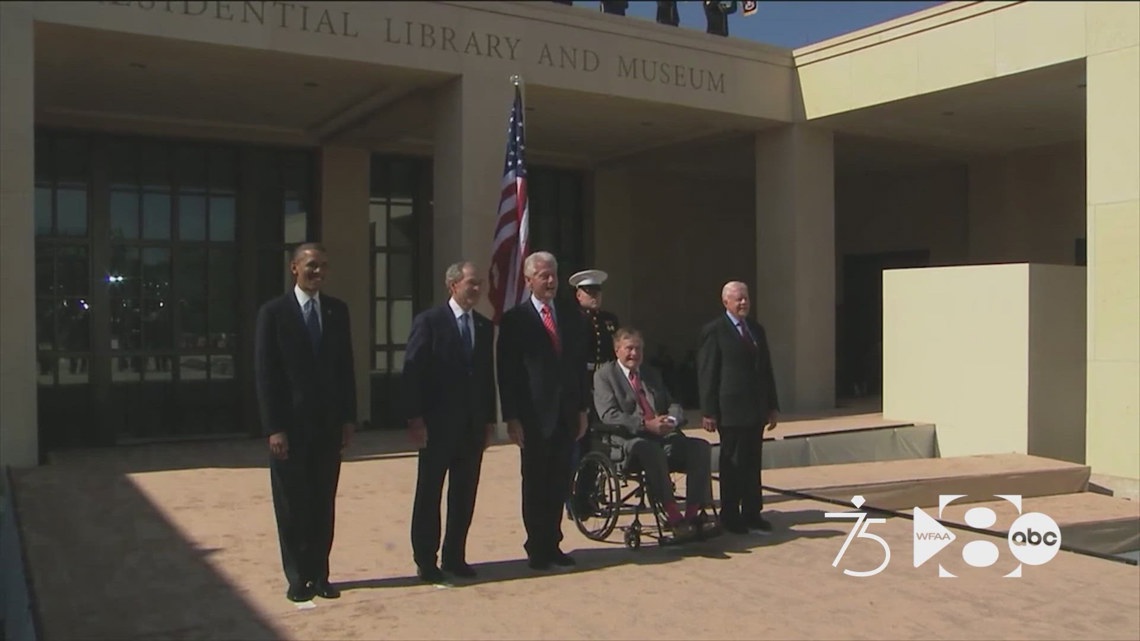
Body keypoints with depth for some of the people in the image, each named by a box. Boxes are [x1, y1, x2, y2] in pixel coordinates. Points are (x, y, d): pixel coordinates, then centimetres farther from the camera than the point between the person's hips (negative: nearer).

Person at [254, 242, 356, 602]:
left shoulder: (337, 311, 7)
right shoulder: (274, 313, -4)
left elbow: (346, 367, 10)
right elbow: (264, 374, -7)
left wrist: (348, 417, 4)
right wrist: (273, 428, -11)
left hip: (329, 424, 3)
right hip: (291, 425, -3)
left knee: (323, 503, 8)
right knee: (292, 505, 6)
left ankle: (319, 574, 17)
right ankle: (298, 577, 17)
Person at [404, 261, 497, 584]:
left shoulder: (484, 326, 11)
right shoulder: (429, 321, -5)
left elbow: (488, 375, 13)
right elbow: (412, 372, -9)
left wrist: (489, 420, 9)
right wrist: (415, 418, -14)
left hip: (473, 425, 5)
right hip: (438, 424, -5)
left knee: (465, 495, 9)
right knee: (429, 493, 4)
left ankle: (455, 557, 20)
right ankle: (425, 560, 14)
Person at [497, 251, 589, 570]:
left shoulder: (571, 316, 10)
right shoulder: (515, 319, -4)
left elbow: (580, 364, 13)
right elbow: (507, 373, -6)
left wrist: (582, 409, 9)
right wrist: (511, 417, -10)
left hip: (566, 413, 4)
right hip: (534, 415, -4)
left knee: (559, 483, 9)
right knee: (535, 483, 5)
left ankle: (552, 544, 19)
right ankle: (537, 548, 16)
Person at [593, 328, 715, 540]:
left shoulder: (652, 373, 25)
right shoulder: (604, 375, 6)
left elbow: (673, 405, 20)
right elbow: (608, 415, -8)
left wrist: (671, 420, -7)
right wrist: (645, 425, -21)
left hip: (664, 436, 6)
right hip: (630, 439, -6)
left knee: (701, 446, -21)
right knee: (651, 450, -39)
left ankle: (693, 514, -24)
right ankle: (673, 516, -35)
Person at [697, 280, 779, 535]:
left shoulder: (757, 329, 15)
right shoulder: (714, 331, -5)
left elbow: (766, 370, 18)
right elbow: (706, 374, -8)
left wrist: (772, 406, 14)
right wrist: (708, 412, -12)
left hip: (756, 410, 6)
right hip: (731, 410, -6)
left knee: (752, 463, 9)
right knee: (732, 464, 2)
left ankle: (752, 513, 17)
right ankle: (730, 516, 12)